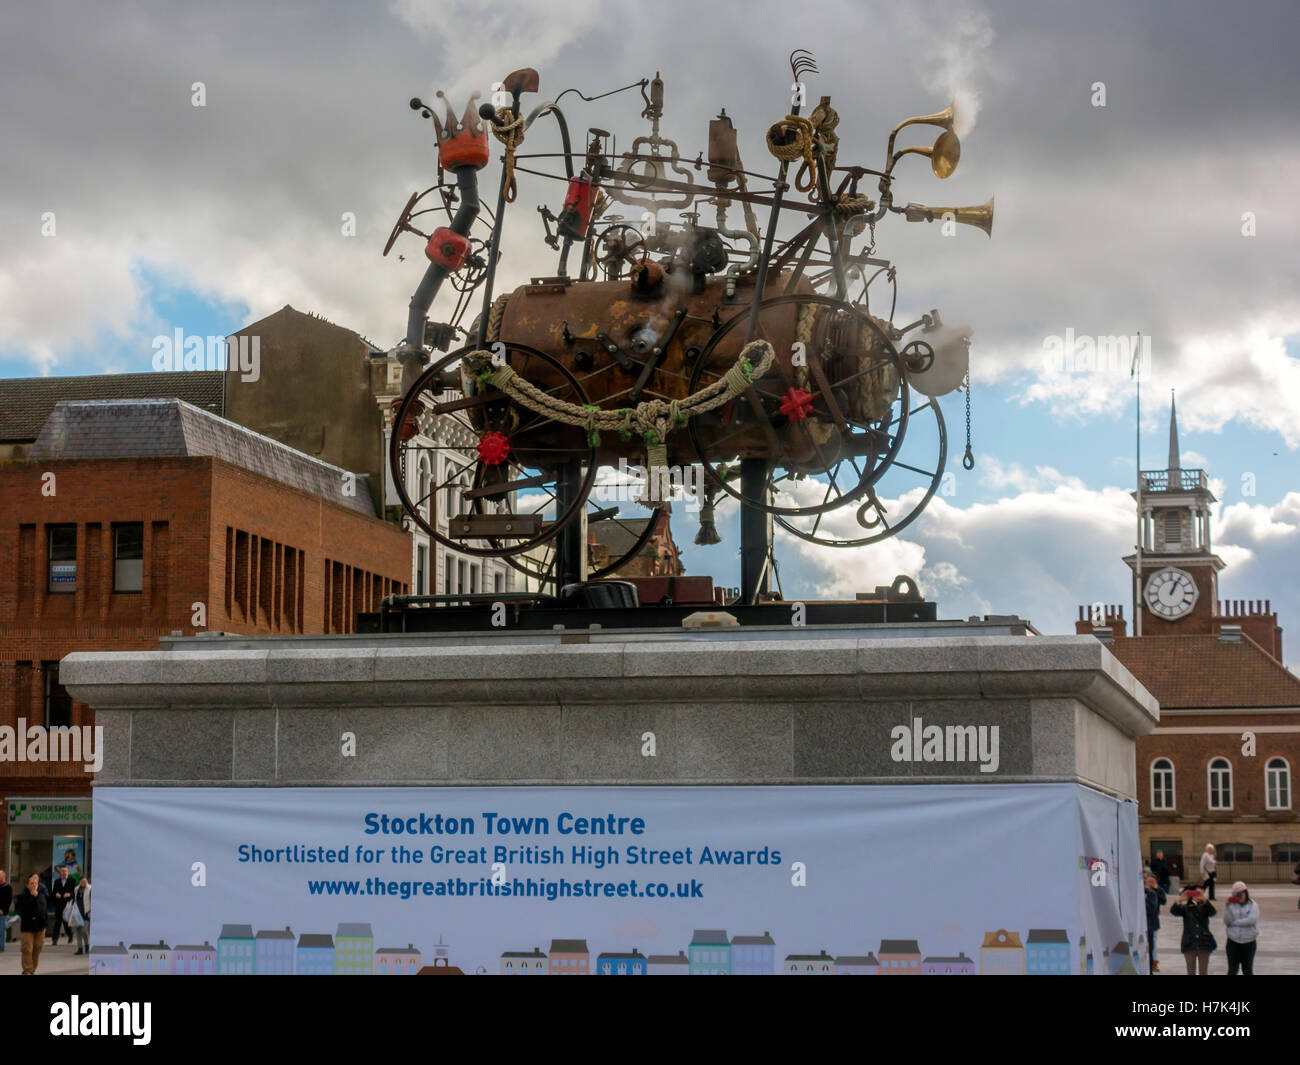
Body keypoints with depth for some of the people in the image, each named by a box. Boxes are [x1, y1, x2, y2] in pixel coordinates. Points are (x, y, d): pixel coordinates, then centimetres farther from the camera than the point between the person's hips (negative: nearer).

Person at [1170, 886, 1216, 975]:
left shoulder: (1204, 908, 5)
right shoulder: (1185, 908, 4)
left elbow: (1212, 912, -18)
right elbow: (1173, 911, -15)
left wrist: (1205, 900, -37)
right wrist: (1180, 901, -35)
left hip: (1204, 943, 0)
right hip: (1189, 944, 0)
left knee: (1203, 972, 4)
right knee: (1191, 972, 3)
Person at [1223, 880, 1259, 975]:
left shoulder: (1253, 905, -2)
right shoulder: (1232, 905, 3)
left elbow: (1251, 920, -17)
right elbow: (1227, 921, -9)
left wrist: (1234, 923, -13)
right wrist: (1227, 906, -19)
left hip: (1249, 942, -1)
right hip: (1233, 942, 1)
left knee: (1248, 970, 7)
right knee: (1232, 971, 2)